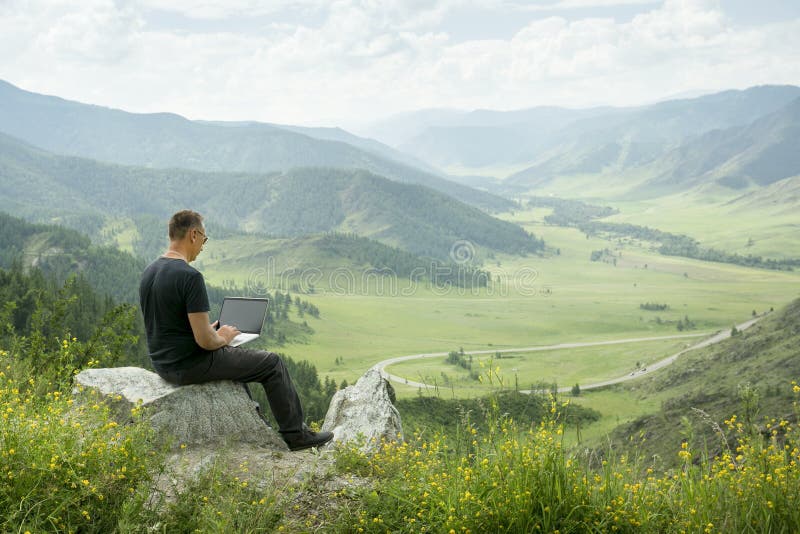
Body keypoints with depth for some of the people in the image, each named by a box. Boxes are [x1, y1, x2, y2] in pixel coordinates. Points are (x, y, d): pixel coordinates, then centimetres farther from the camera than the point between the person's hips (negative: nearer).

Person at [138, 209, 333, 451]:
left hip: (162, 363, 9)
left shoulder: (149, 272, 5)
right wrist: (223, 338, -4)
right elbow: (204, 341, -25)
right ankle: (294, 433, 17)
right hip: (190, 366, -9)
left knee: (235, 355, 34)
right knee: (272, 363, 6)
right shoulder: (190, 276, -24)